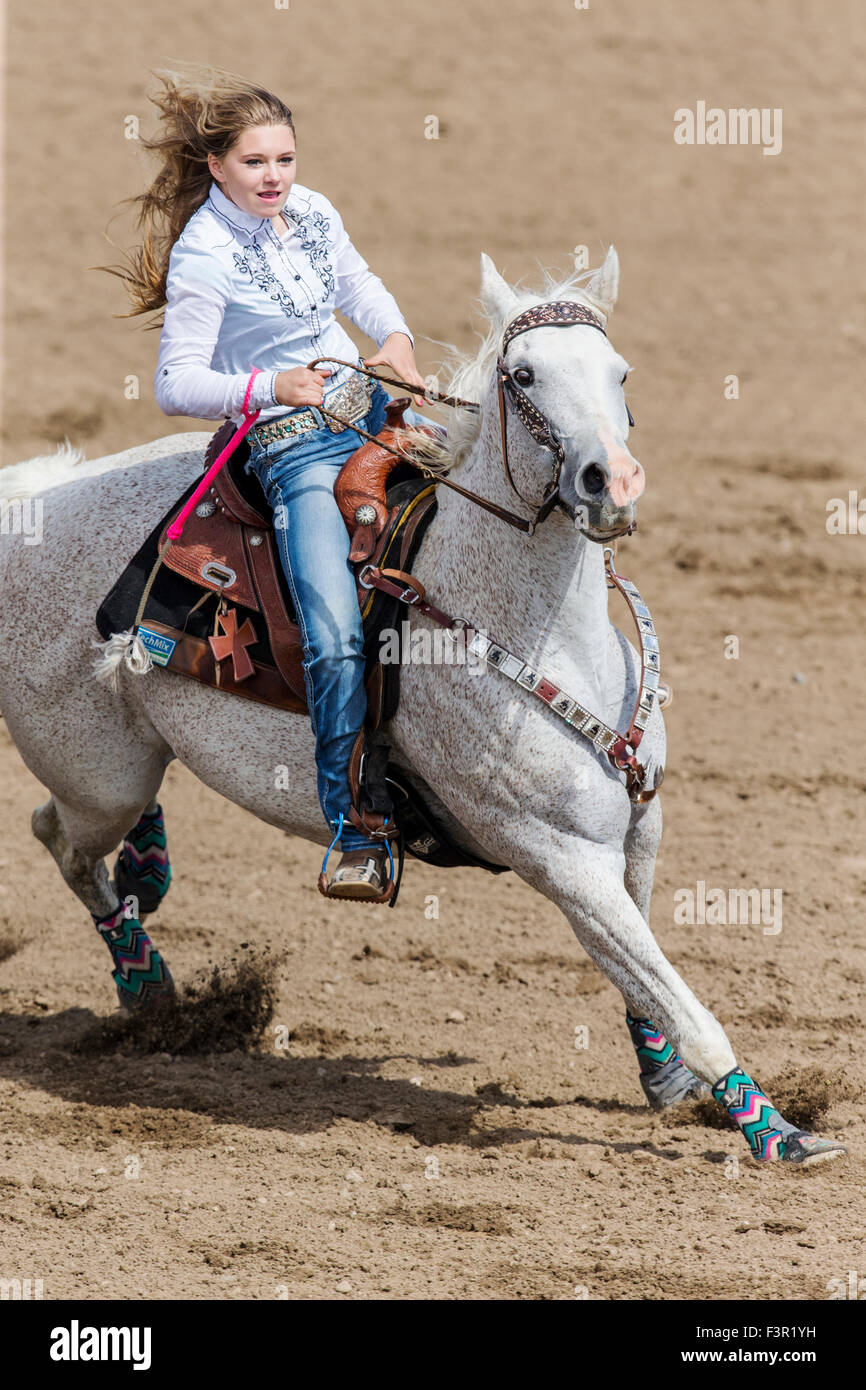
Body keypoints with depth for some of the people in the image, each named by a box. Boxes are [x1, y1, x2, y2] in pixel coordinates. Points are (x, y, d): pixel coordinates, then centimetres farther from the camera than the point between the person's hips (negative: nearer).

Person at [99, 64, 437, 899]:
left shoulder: (312, 212, 3)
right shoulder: (203, 257, -15)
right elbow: (175, 385, -16)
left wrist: (396, 337, 4)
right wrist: (267, 386, -29)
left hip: (371, 406, 7)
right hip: (296, 447, -7)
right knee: (336, 641, -21)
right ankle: (356, 839, -17)